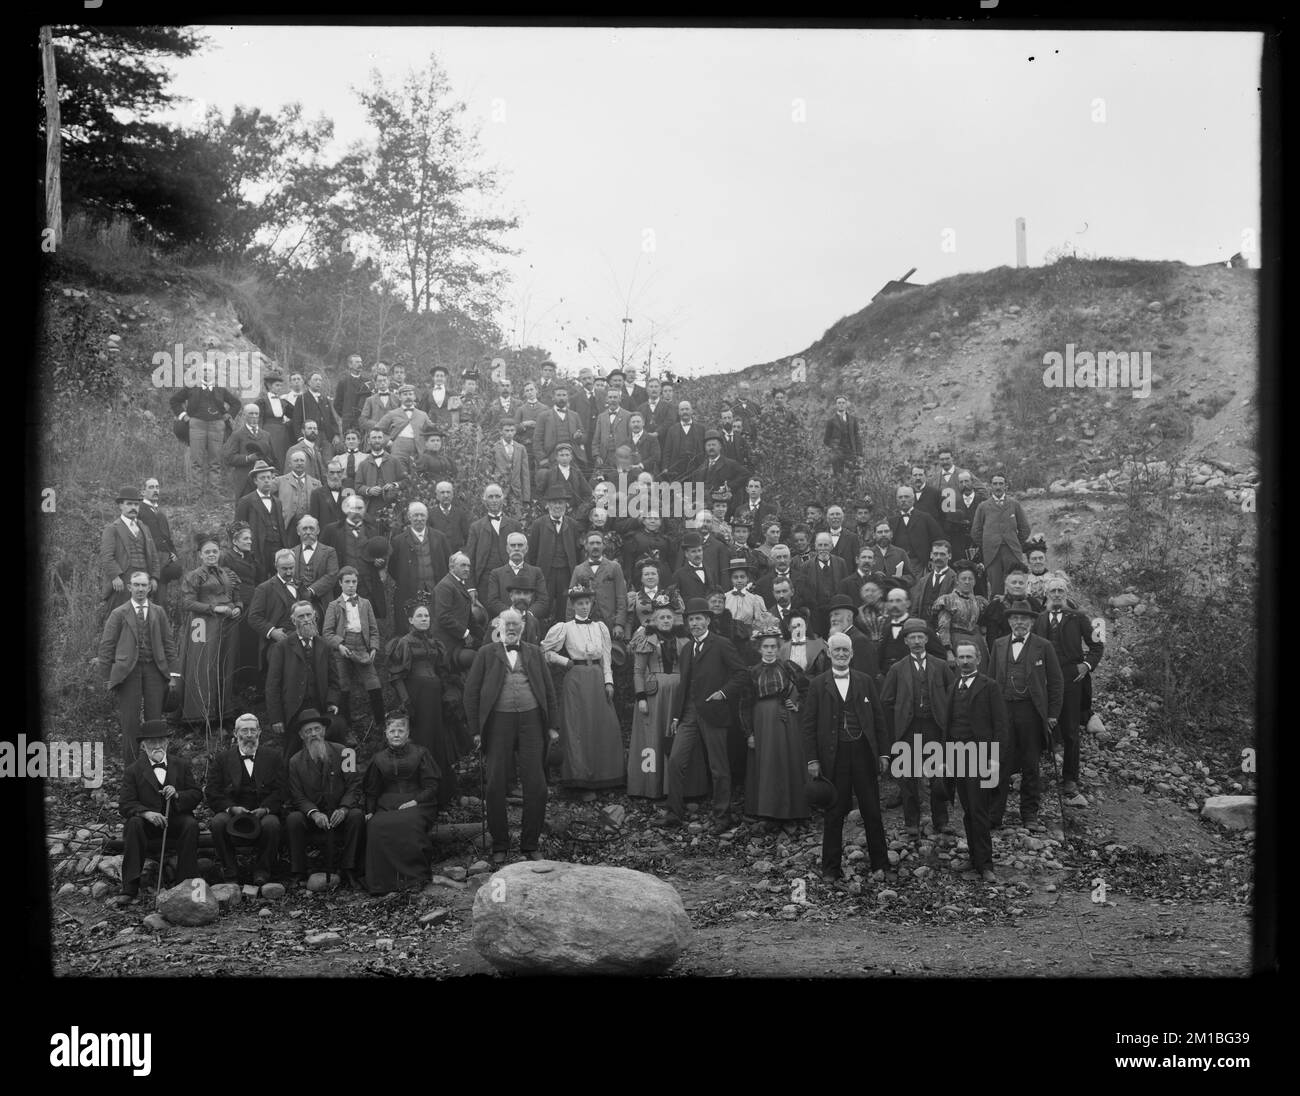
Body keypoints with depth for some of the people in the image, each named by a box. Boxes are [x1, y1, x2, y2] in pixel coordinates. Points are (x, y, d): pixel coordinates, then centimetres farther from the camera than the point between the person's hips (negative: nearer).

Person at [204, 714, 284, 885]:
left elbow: (280, 791, 4)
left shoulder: (274, 757, 14)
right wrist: (231, 808, -15)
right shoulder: (222, 759, 14)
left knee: (271, 824, -34)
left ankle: (262, 872, -14)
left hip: (263, 813, 0)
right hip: (232, 813, 1)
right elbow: (212, 792, 4)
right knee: (218, 822, -32)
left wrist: (265, 809, -16)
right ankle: (231, 874, -16)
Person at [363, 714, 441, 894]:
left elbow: (432, 785, 4)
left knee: (408, 823, -37)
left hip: (417, 805, -3)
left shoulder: (420, 754, 10)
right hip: (386, 807, 3)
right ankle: (383, 882, -24)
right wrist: (369, 811, 5)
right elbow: (371, 791, 22)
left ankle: (414, 876, -23)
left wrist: (415, 801, -12)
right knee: (375, 826, -31)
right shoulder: (379, 759, 18)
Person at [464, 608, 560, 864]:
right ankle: (499, 845, 14)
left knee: (536, 786, -1)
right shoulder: (486, 653, 9)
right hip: (498, 721, -1)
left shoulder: (533, 653, 16)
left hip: (531, 720, 2)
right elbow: (471, 691, 4)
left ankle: (531, 843, 12)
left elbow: (548, 689, 14)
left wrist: (552, 725, 6)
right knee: (495, 786, 1)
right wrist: (476, 729, -4)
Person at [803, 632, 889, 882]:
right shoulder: (817, 684, 3)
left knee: (872, 812, 5)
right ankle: (831, 869, 14)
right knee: (833, 814, 5)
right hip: (833, 756, -1)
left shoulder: (865, 681, 7)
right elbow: (809, 725, 1)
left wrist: (884, 753, 2)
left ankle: (878, 864, 17)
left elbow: (879, 719, 8)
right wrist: (812, 760, -5)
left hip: (863, 753, 1)